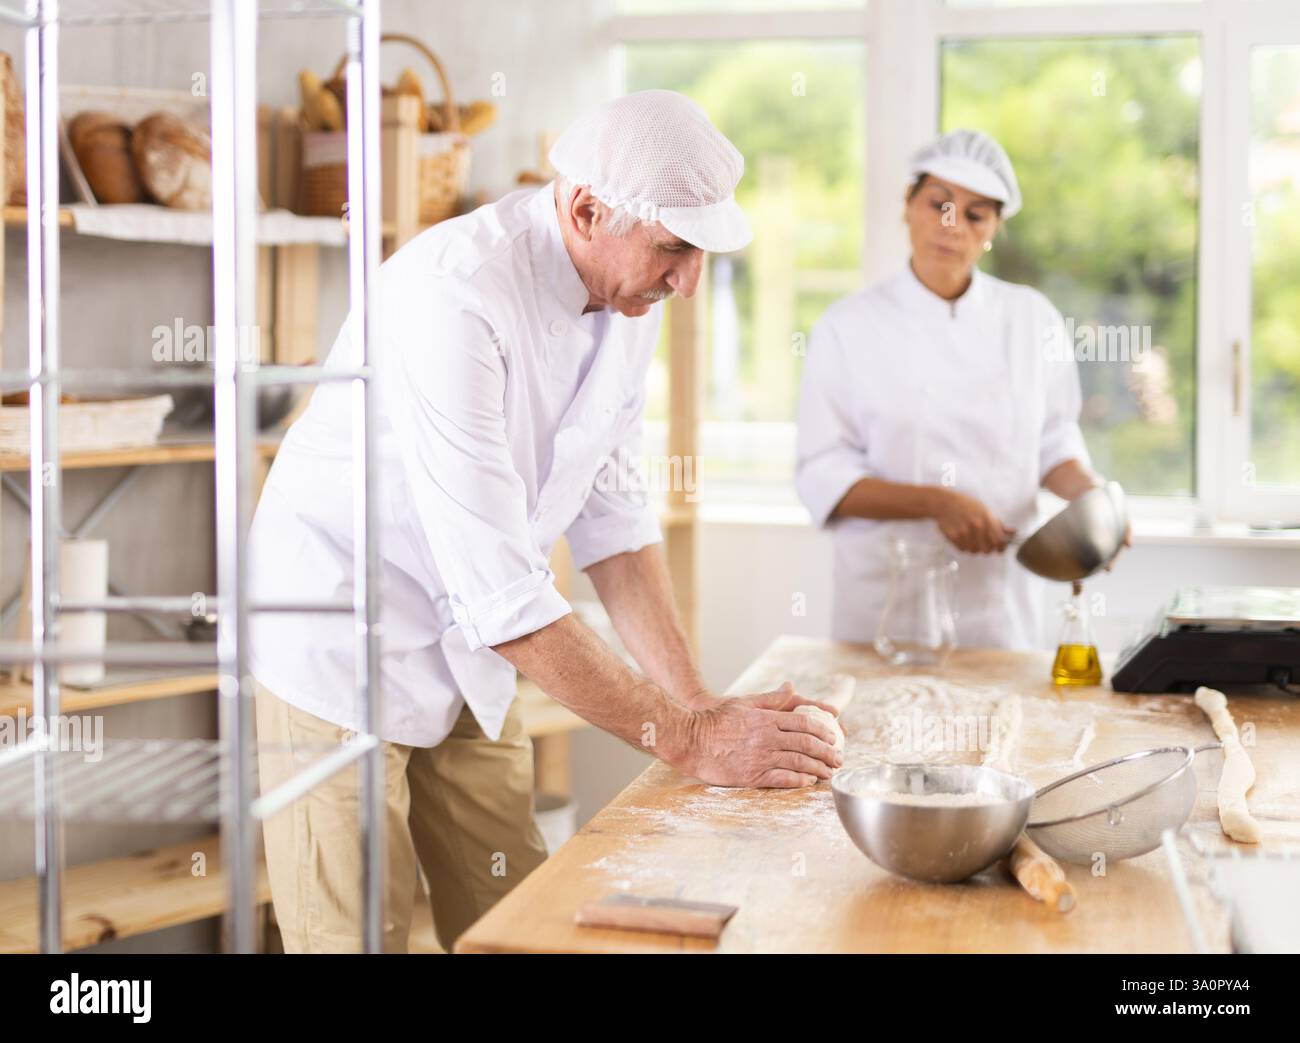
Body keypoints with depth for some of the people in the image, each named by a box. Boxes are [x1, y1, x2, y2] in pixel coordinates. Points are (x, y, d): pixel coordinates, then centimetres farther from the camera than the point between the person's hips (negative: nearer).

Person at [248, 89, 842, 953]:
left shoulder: (630, 290, -5)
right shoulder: (453, 295, -32)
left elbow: (612, 509, 2)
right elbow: (499, 595, -33)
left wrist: (698, 702, -7)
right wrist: (688, 740, -29)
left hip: (468, 663, 7)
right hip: (342, 656, -7)